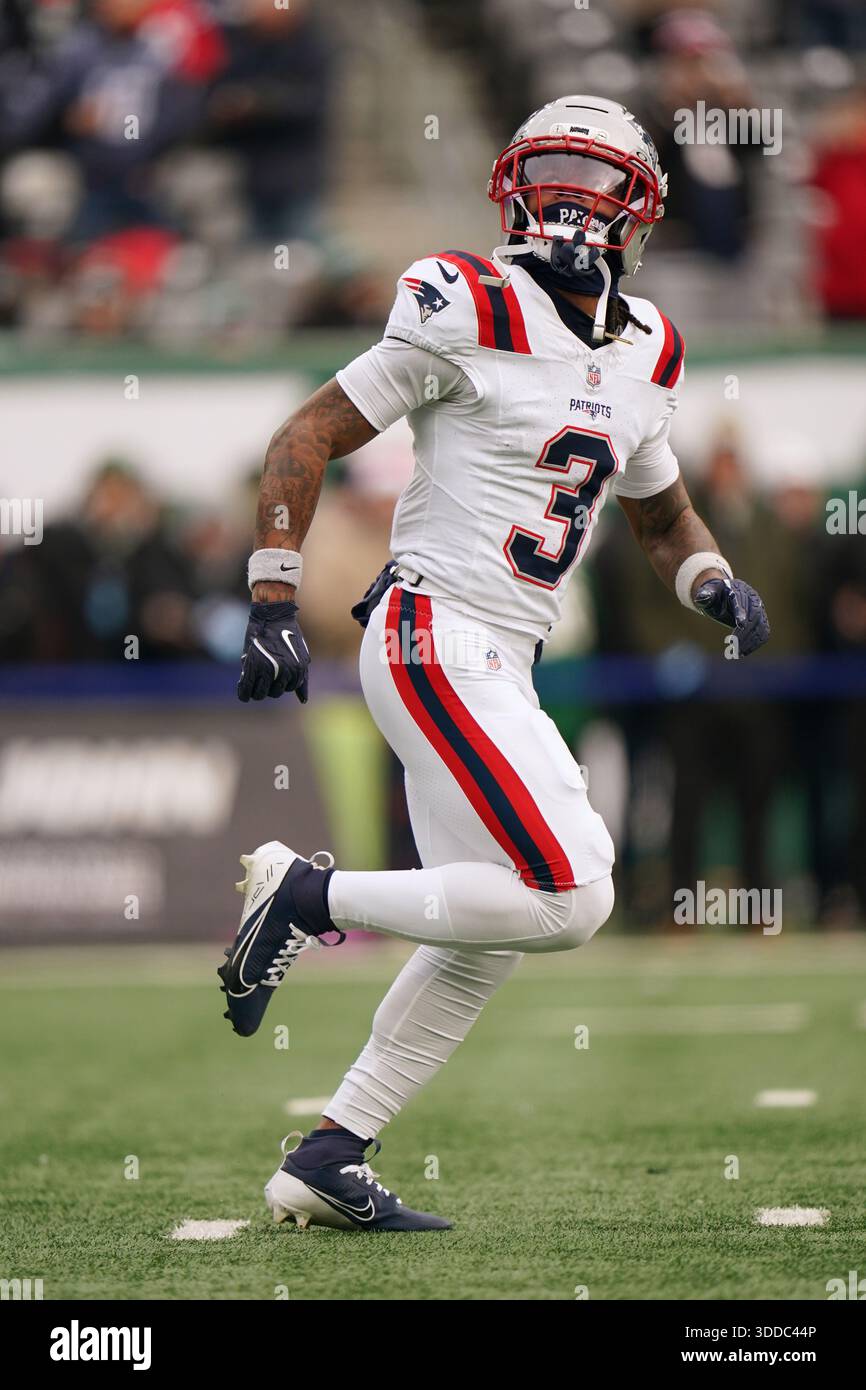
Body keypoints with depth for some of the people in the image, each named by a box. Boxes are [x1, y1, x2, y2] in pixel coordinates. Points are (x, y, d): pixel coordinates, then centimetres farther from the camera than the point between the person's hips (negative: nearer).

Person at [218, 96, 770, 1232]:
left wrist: (715, 582, 7)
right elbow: (306, 439, -7)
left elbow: (661, 514, 28)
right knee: (570, 898, -17)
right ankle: (307, 896, -5)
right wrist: (274, 604, -12)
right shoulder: (474, 313, -10)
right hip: (437, 639, -8)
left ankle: (327, 1161, 16)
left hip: (503, 668, 8)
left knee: (486, 941, 10)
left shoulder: (643, 355, 13)